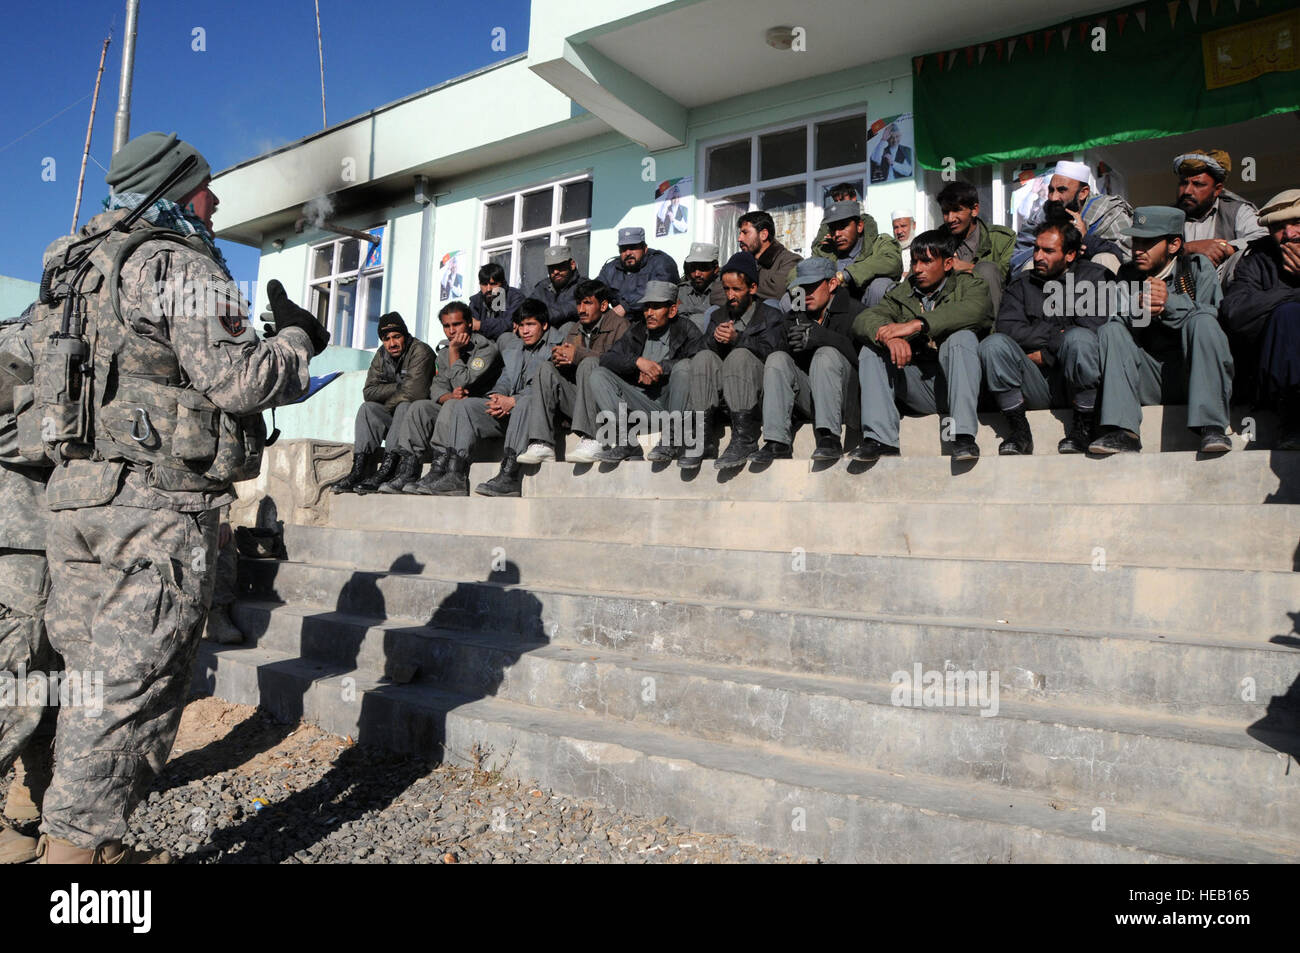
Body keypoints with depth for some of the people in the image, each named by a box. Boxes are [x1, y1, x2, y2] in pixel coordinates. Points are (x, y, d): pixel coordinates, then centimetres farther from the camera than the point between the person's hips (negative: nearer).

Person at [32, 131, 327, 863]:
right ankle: (78, 844, 2)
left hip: (76, 492, 9)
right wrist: (296, 341, 1)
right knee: (136, 689, -3)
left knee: (95, 680, 15)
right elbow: (235, 380, -17)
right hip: (160, 502, -9)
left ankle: (81, 839, 24)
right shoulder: (183, 264, -7)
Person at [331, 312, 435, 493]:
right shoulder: (381, 355, 8)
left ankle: (386, 470, -41)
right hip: (392, 416, 6)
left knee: (404, 406, -34)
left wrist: (387, 406, -9)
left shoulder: (420, 351, -14)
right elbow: (369, 392, -2)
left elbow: (413, 392, -24)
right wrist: (398, 387, -15)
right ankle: (358, 470, -27)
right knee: (367, 408, -16)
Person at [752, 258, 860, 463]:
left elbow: (864, 355, -17)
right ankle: (778, 443, -26)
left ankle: (830, 438, -37)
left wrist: (821, 337, -27)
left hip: (846, 398, -4)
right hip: (810, 401, 4)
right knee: (777, 358, -15)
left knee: (826, 354, -27)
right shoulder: (797, 316, 18)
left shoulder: (853, 310, 1)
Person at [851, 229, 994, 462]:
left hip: (955, 382, -3)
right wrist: (888, 337, -29)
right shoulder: (901, 294, 15)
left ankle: (963, 435, -35)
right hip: (919, 388, 3)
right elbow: (863, 320, -4)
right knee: (871, 351, -13)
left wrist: (917, 324, -30)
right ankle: (880, 438, -25)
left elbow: (977, 309, -21)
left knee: (962, 337, -29)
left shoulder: (969, 285, 6)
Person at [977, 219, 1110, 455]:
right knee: (993, 343, -22)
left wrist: (1045, 353, -6)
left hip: (1079, 383, -2)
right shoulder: (1022, 284, 17)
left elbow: (1094, 329, -8)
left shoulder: (1096, 278, 9)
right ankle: (1020, 432, -17)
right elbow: (1006, 328, -1)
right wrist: (1057, 335, -7)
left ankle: (1083, 428, -16)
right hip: (1035, 386, 2)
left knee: (1079, 338, -32)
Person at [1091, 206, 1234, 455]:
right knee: (1110, 330, -17)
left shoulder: (1198, 267, 6)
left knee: (1202, 321, -27)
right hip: (1148, 382, 2)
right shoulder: (1127, 274, 14)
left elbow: (1213, 317, -9)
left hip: (1197, 374, -2)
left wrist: (1171, 302, -21)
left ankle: (1211, 427, -33)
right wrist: (1138, 313, -20)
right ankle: (1122, 432, -31)